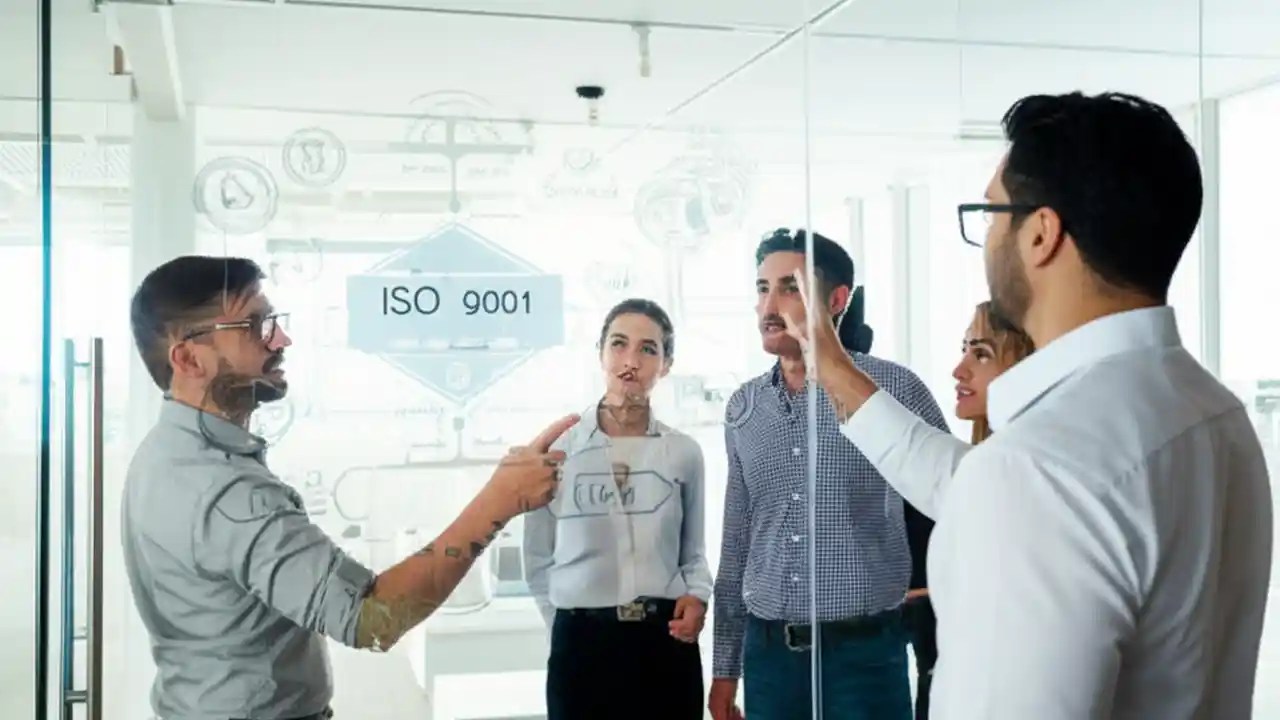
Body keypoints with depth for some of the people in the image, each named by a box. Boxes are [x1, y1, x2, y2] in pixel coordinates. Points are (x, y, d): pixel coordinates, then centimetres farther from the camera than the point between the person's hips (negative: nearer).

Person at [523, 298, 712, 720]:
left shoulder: (683, 453, 3)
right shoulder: (559, 451, -1)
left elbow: (693, 554, 12)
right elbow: (538, 559, 6)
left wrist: (697, 596, -6)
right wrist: (574, 620, 2)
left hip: (666, 641, 1)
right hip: (583, 643, -1)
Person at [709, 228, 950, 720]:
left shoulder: (893, 387, -8)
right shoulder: (742, 408, 7)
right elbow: (736, 545, 12)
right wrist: (725, 666, 12)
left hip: (864, 652, -4)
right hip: (768, 652, 4)